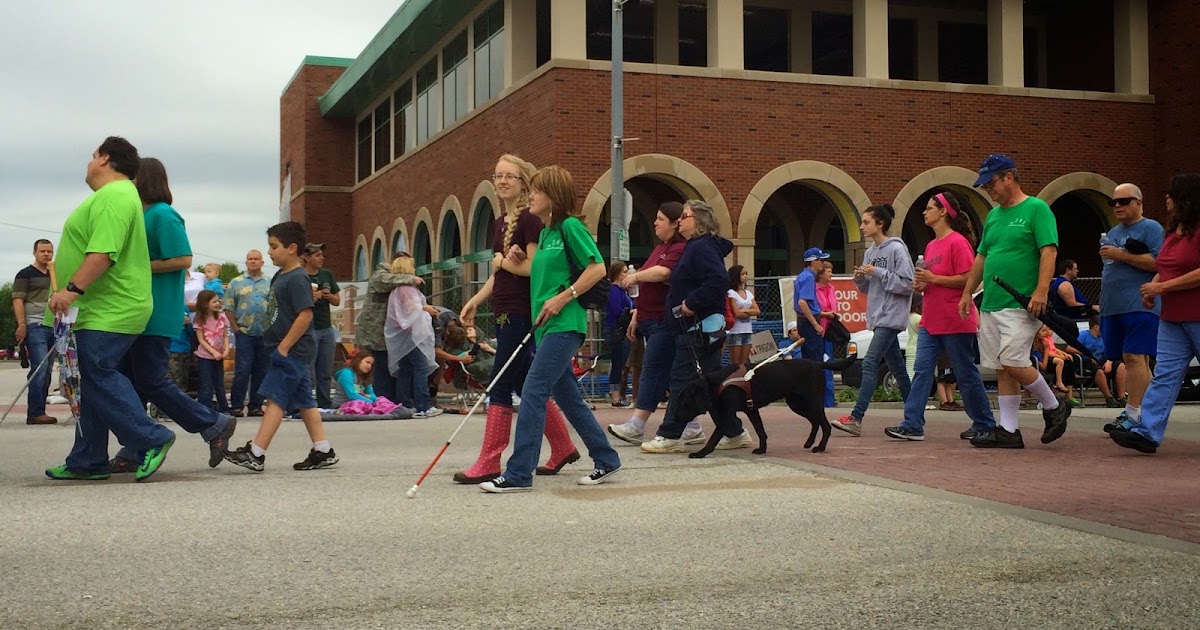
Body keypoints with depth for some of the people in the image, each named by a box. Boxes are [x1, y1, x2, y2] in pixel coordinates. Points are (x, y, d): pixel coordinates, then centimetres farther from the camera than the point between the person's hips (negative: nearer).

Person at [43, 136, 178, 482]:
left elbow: (104, 252, -27)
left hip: (109, 313, -11)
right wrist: (73, 291, 29)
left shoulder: (113, 196, -15)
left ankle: (153, 440, -7)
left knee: (97, 377, -12)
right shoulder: (116, 194, 20)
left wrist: (73, 288, -29)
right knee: (92, 382, 11)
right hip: (101, 311, 11)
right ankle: (86, 461, 16)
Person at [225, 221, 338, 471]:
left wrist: (283, 347, -21)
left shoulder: (297, 279, -15)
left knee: (276, 398, -10)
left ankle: (256, 454, -11)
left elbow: (305, 315, -22)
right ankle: (323, 451, 14)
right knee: (303, 401, 10)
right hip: (291, 351, 10)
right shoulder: (281, 276, 15)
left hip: (293, 350, -10)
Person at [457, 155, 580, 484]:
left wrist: (503, 262, -6)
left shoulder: (529, 219, -11)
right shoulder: (500, 224, 16)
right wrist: (474, 302, 13)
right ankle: (563, 448, 23)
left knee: (500, 385, -8)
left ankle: (489, 462, -5)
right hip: (504, 313, 9)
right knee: (527, 385, 13)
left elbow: (533, 267, -19)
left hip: (520, 313, -9)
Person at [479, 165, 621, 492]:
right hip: (547, 326, 10)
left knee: (533, 392, -12)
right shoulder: (545, 232, 17)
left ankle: (518, 473, -9)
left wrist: (563, 298, -17)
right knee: (567, 395, 12)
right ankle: (607, 461, 22)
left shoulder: (570, 226, -8)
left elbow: (597, 268, -14)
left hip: (565, 324, -10)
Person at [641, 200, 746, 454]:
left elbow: (719, 280, -28)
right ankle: (734, 433, 17)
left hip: (699, 329, -11)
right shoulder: (695, 247, 19)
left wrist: (692, 303, -22)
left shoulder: (702, 248, -14)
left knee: (682, 379, -7)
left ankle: (670, 436, -2)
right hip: (699, 328, 11)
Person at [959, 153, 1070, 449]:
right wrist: (967, 292, 20)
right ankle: (1008, 430, 10)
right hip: (991, 304, 8)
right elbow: (981, 257, 24)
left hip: (1021, 305, -8)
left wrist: (1041, 291, -22)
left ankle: (1054, 407, 8)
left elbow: (1049, 251, -13)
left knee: (1013, 363, -14)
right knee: (1002, 369, 6)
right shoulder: (993, 215, 18)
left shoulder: (1036, 209, -5)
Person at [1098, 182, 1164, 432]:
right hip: (1113, 307, 8)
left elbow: (1158, 262, -15)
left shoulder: (1151, 228, -2)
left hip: (1139, 306, -8)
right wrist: (1103, 304, 22)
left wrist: (1121, 255, -15)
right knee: (1129, 360, 7)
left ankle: (1133, 414, -17)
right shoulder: (1113, 233, 22)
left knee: (1134, 357, -15)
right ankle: (1146, 412, 12)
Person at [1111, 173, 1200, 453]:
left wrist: (1162, 287, -20)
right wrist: (1152, 287, 7)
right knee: (1164, 374, 1)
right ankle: (1147, 433, -5)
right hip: (1173, 317, 8)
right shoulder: (1174, 231, 16)